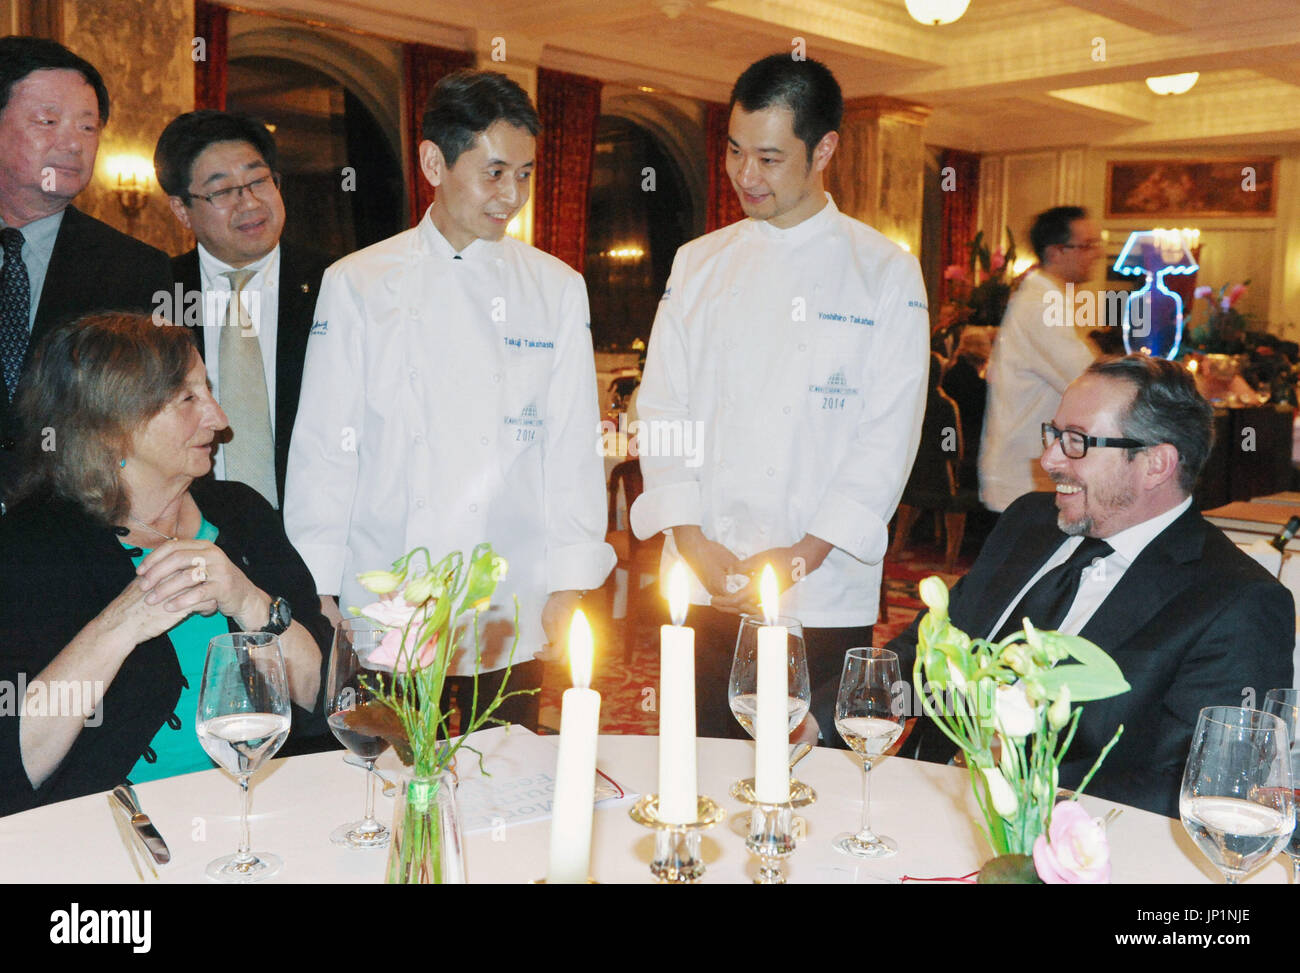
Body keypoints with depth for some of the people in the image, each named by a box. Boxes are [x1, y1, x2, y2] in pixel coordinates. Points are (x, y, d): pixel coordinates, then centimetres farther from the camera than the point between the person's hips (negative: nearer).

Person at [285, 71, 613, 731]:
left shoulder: (557, 289, 5)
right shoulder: (355, 285, 2)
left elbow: (573, 448, 4)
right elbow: (322, 449, 3)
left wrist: (569, 589, 1)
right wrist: (317, 595, 1)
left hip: (512, 618, 1)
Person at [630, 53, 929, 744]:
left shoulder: (886, 273, 0)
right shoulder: (699, 265, 9)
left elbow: (889, 434, -4)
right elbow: (661, 407, 7)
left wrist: (805, 554, -12)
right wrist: (691, 539, -5)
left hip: (823, 592, -2)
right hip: (703, 586, 3)